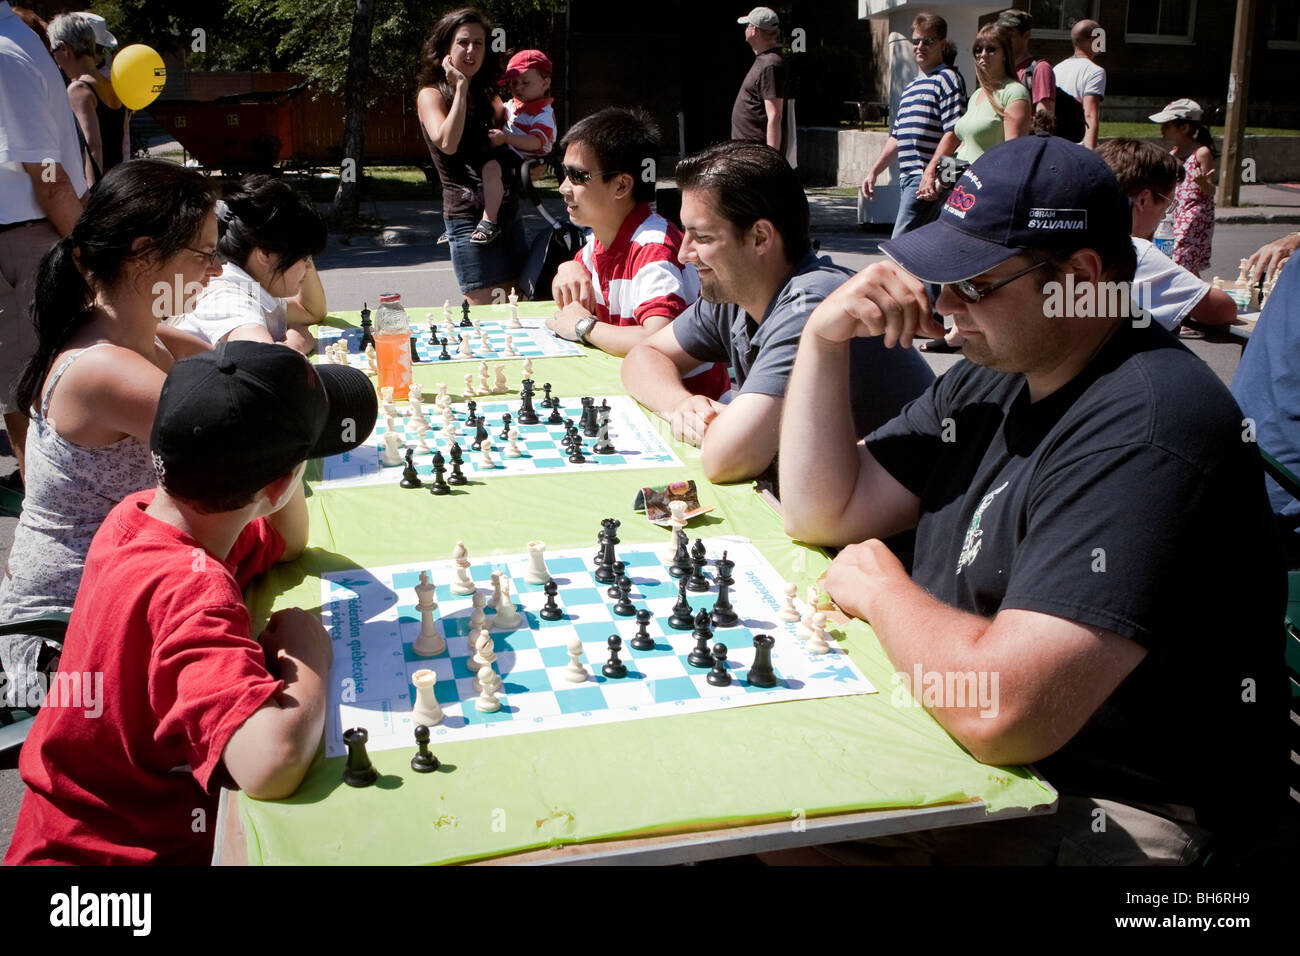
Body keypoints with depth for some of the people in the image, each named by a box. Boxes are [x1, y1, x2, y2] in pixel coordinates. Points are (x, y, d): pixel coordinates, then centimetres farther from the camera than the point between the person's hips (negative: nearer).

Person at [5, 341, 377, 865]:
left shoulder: (135, 514, -5)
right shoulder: (194, 591, -32)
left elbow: (286, 542, 13)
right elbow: (271, 765, -47)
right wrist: (308, 656, -27)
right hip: (127, 851, -8)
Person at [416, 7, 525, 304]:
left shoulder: (486, 97, 19)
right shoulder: (431, 95, -2)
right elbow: (447, 143, -20)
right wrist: (461, 86, -14)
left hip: (508, 211, 7)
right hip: (469, 215, -7)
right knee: (483, 308, -9)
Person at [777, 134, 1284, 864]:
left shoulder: (1144, 429, -26)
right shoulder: (992, 378, 5)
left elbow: (1001, 713, -35)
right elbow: (823, 513, 10)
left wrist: (881, 589, -15)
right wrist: (824, 338, -3)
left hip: (1098, 815, -8)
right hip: (960, 742, 9)